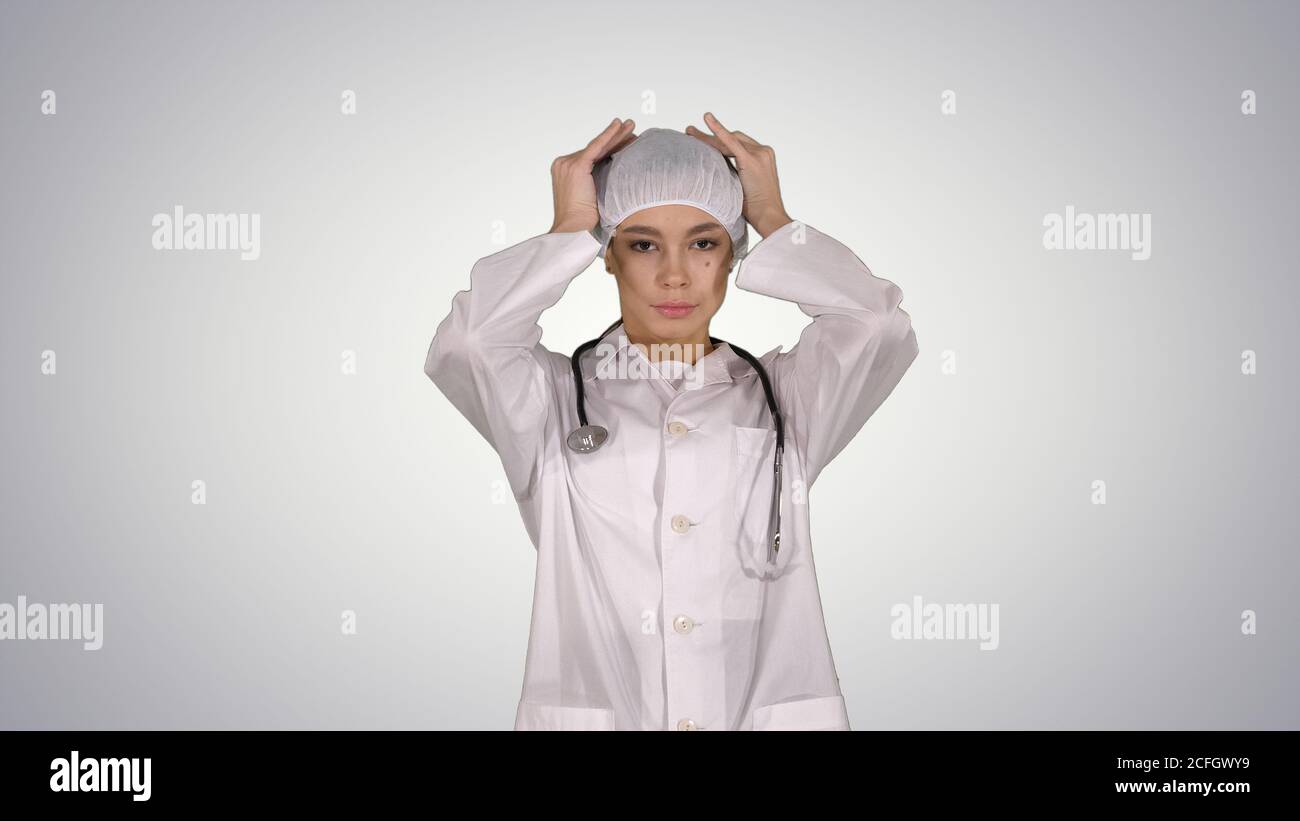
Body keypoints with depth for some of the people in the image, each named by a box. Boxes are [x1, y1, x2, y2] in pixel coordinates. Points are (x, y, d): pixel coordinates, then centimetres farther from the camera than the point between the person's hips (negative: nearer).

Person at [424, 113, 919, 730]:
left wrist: (773, 222, -1)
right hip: (589, 710, -1)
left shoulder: (780, 397, 4)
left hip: (769, 710, 1)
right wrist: (568, 232, -6)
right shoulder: (557, 399, 0)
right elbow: (465, 343, -19)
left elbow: (882, 329, -14)